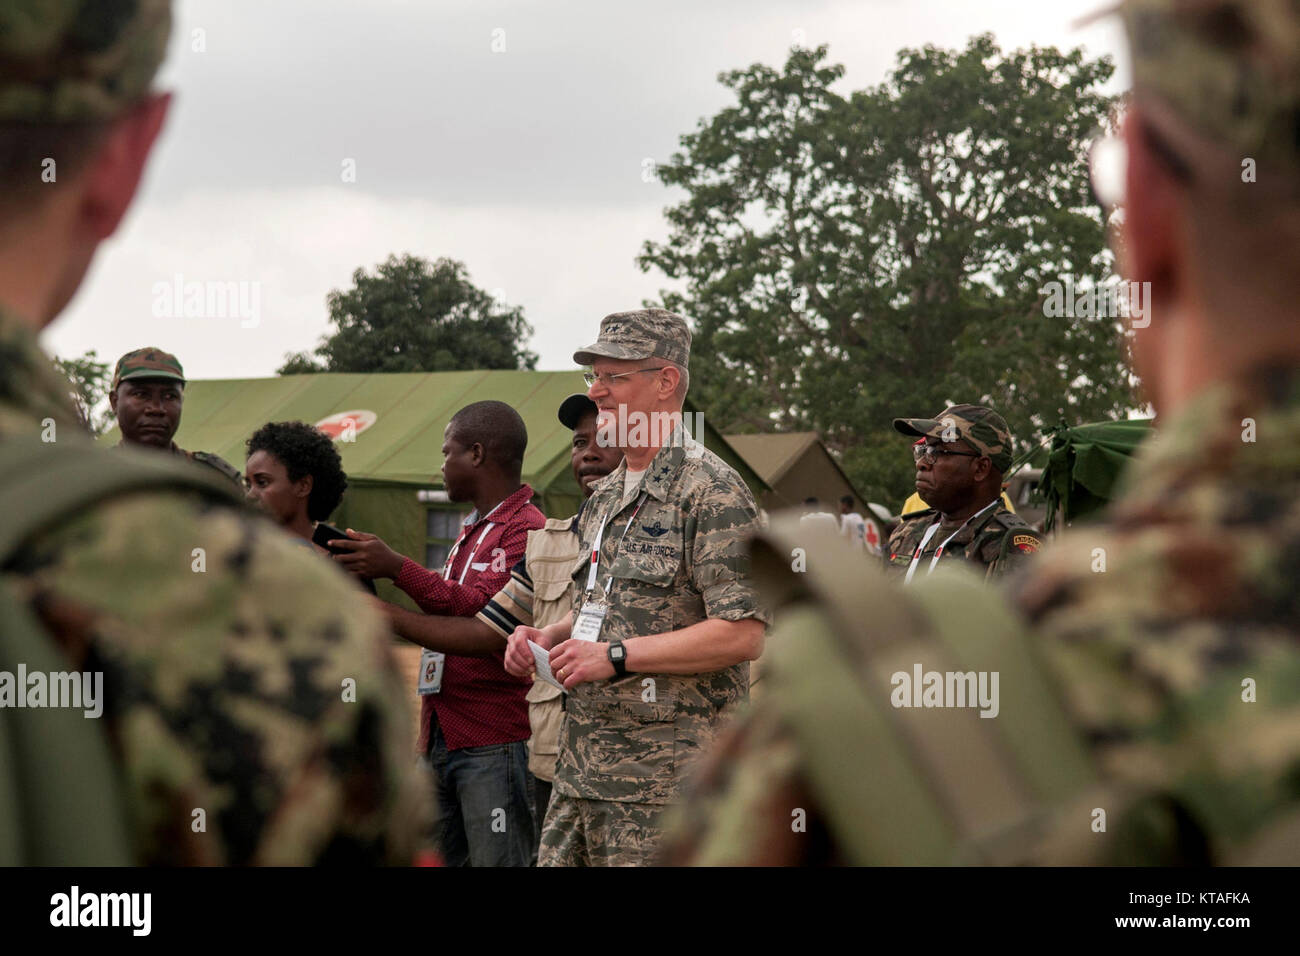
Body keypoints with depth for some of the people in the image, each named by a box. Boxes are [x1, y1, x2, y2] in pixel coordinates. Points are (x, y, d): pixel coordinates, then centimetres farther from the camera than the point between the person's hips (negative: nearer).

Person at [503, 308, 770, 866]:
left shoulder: (712, 492, -10)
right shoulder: (605, 496, 19)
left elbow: (742, 634, -18)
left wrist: (616, 656, -19)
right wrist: (549, 636, 8)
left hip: (665, 775, -8)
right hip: (581, 764, 8)